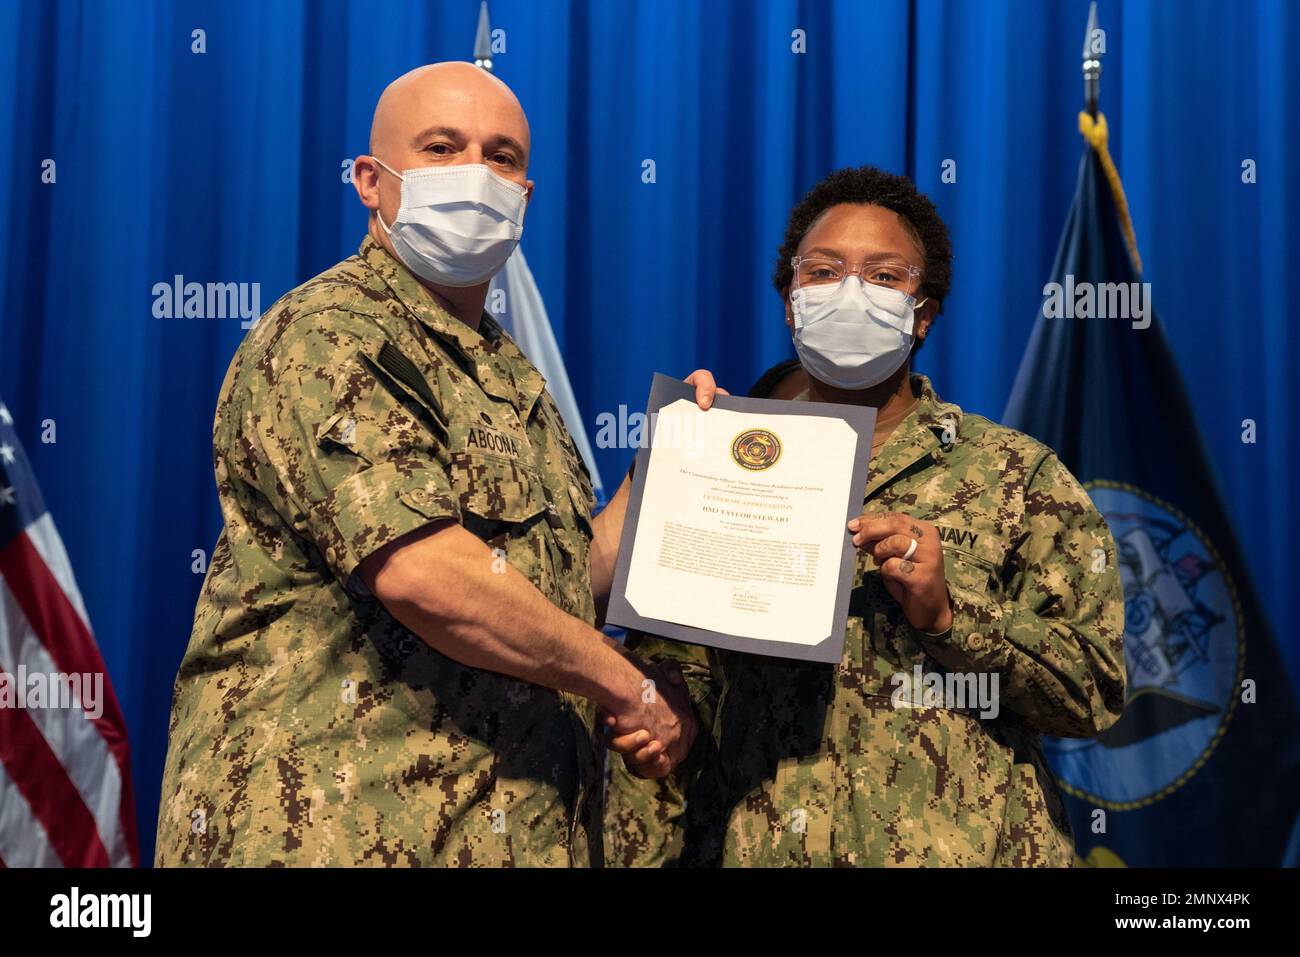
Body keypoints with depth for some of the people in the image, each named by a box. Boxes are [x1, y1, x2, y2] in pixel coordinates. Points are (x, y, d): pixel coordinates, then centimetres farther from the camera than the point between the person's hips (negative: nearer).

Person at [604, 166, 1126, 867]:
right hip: (746, 847, 1)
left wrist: (949, 612, -17)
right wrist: (640, 857, -6)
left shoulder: (1017, 474, 0)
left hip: (961, 845, -1)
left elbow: (1096, 693, -4)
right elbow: (663, 692, 2)